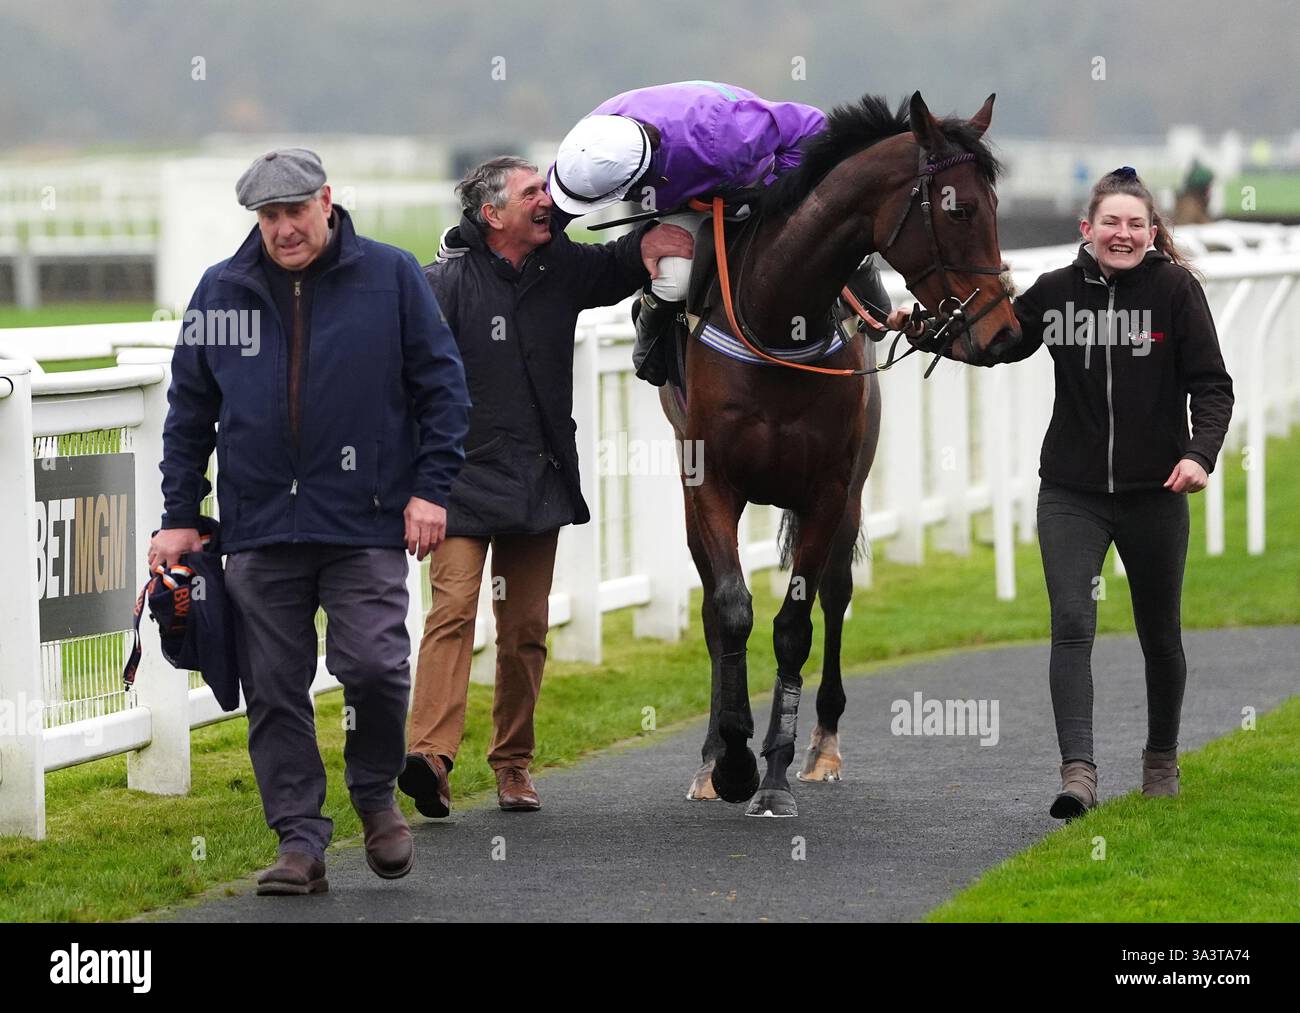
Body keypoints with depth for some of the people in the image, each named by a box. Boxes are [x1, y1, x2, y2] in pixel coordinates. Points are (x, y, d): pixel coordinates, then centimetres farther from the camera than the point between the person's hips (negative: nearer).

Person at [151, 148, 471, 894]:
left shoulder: (392, 277, 3)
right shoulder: (222, 291, 9)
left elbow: (442, 386, 5)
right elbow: (189, 411, 15)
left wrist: (431, 488, -4)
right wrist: (180, 517, 10)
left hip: (366, 525, -3)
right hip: (259, 531, 3)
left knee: (375, 665, -13)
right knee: (275, 692, 2)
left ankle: (376, 796, 13)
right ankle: (301, 842, 8)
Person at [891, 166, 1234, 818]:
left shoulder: (1175, 290, -7)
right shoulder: (1057, 292, 0)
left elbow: (1212, 385, -7)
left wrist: (1200, 453, -22)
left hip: (1154, 495, -1)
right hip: (1071, 495, 1)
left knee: (1160, 636, 14)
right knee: (1071, 624, -16)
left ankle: (1162, 759, 35)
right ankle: (1078, 773, -23)